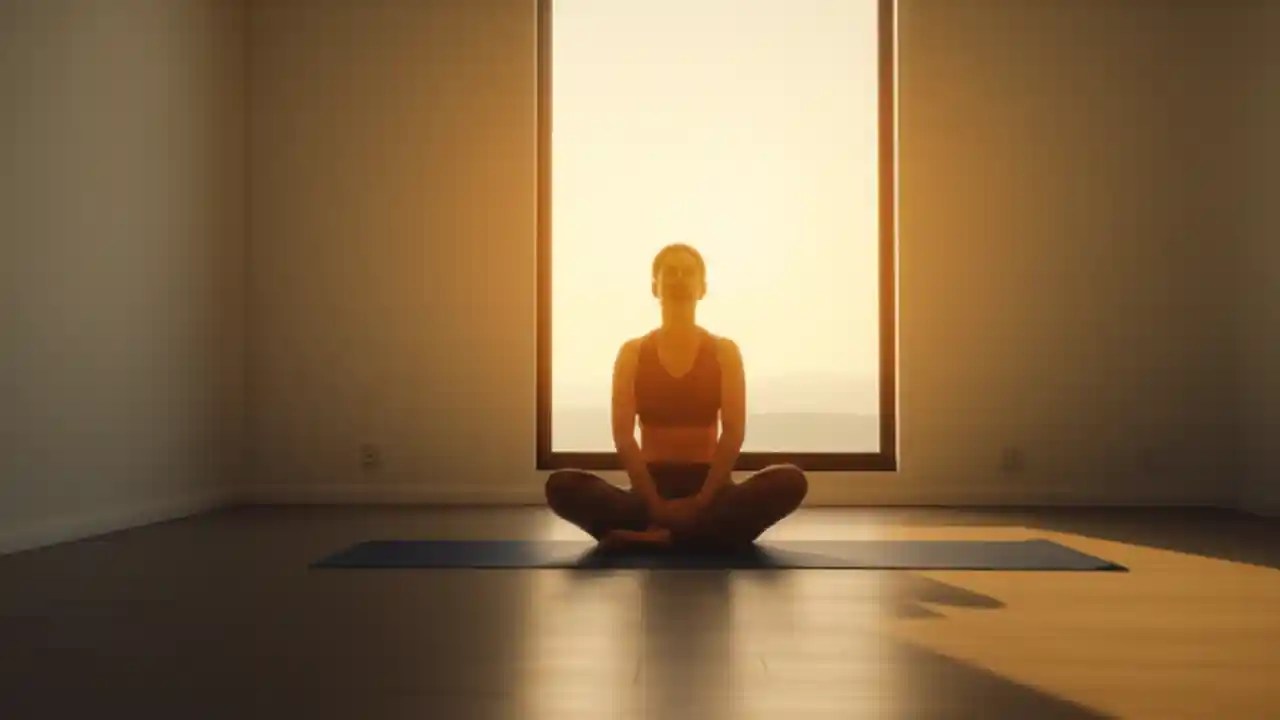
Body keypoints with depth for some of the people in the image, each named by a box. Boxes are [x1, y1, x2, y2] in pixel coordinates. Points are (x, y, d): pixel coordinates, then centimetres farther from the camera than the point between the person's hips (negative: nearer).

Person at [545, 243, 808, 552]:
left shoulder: (724, 351, 4)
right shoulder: (632, 352, 4)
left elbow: (734, 431, -5)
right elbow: (623, 434, -5)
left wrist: (702, 499, -17)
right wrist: (653, 502, -16)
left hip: (708, 484, 1)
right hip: (652, 484, 0)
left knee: (791, 481, -29)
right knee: (562, 486, -27)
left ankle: (650, 537, -33)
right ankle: (704, 534, -27)